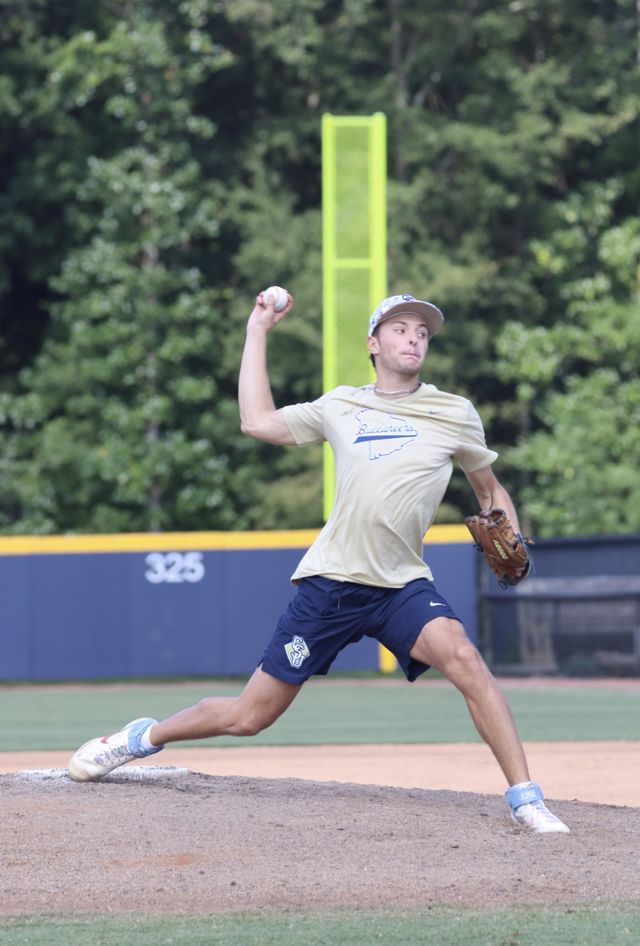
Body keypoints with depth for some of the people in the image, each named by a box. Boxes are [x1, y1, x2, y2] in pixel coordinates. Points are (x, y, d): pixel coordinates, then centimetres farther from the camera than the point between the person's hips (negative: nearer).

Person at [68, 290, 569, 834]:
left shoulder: (454, 413, 8)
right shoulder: (341, 407, 12)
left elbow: (490, 489, 18)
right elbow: (258, 421, 15)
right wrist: (258, 333, 19)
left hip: (402, 585, -1)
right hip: (330, 584, 1)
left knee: (462, 655, -32)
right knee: (249, 717, 5)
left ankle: (525, 799, -29)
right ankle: (146, 737, 32)